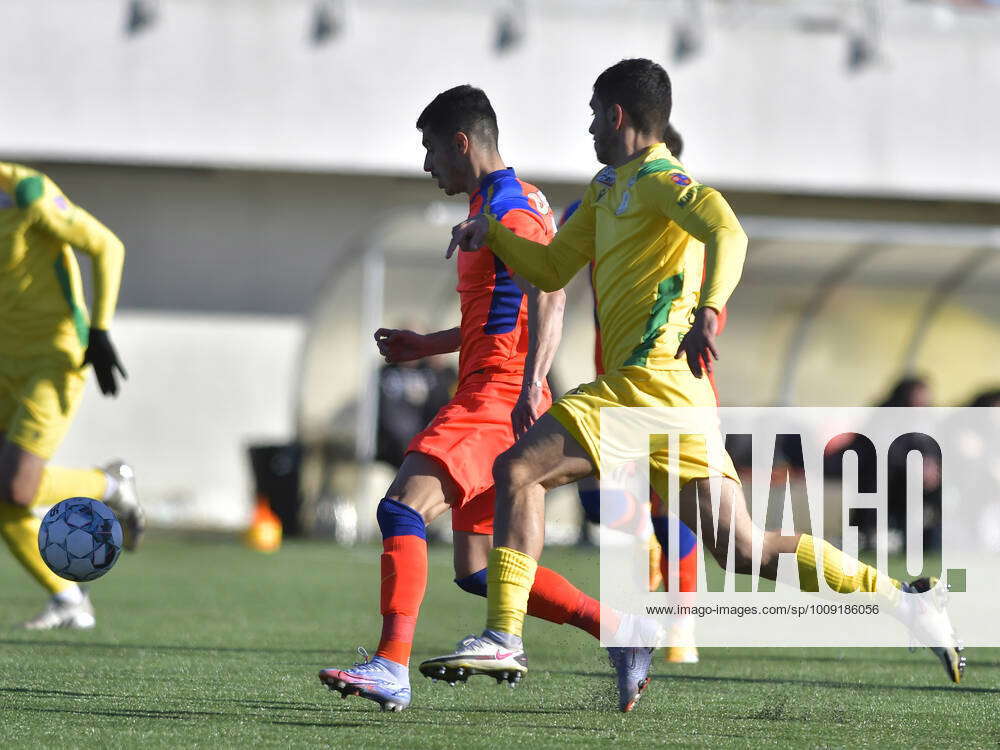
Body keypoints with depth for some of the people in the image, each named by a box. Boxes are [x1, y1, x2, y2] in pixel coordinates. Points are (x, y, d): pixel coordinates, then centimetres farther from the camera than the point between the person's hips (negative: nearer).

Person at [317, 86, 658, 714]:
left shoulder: (508, 205, -8)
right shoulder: (494, 205, 24)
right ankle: (622, 631, 12)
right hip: (495, 395, 10)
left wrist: (531, 384, -32)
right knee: (479, 571, 8)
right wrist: (427, 346, 35)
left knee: (403, 507, -20)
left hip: (497, 395, -10)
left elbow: (549, 296, -21)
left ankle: (392, 668, -29)